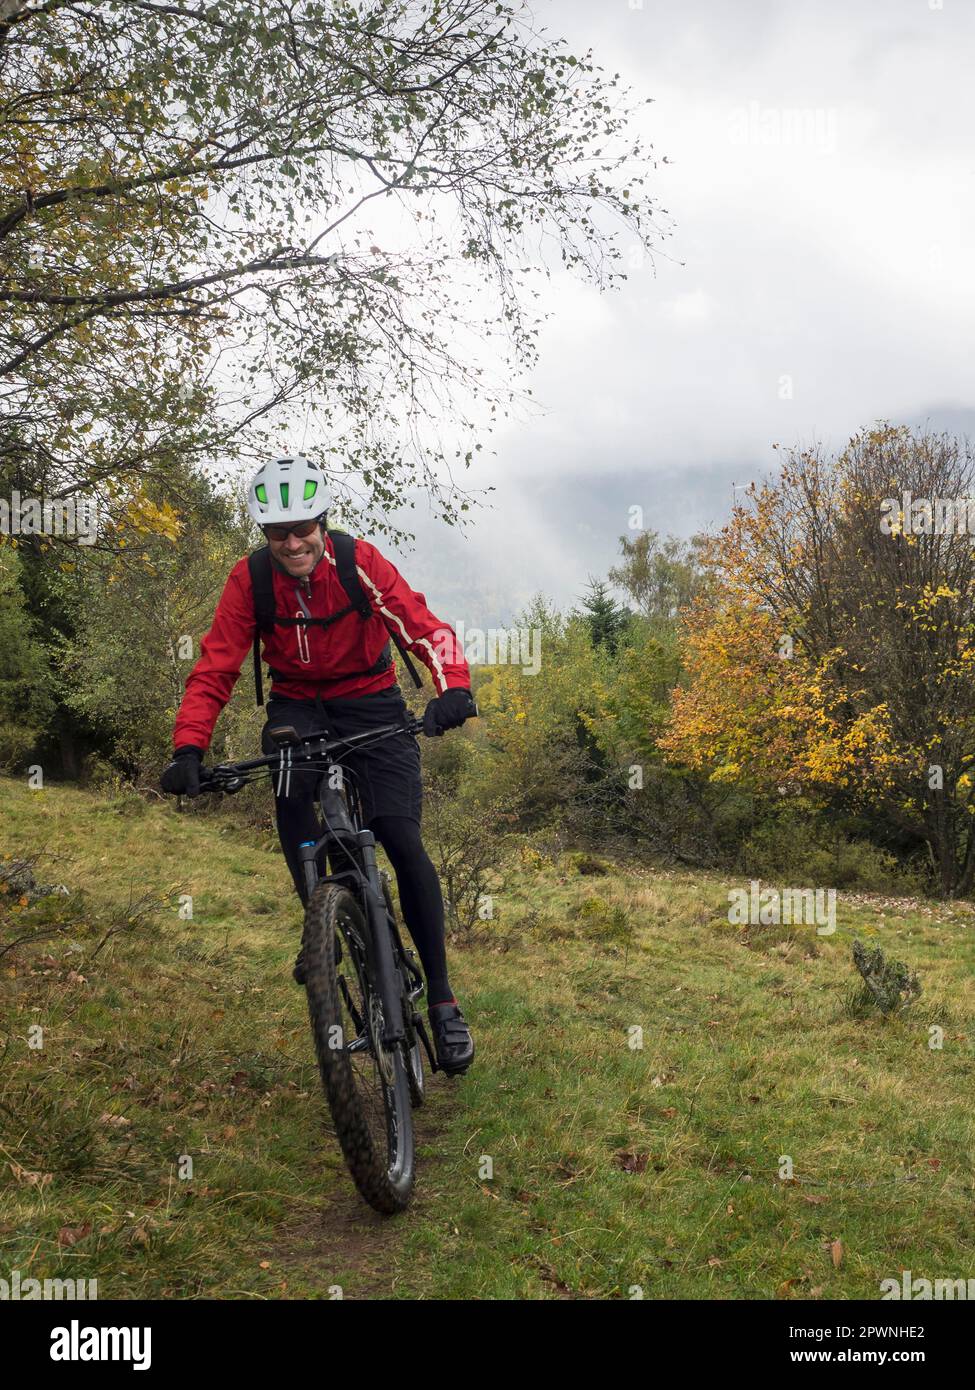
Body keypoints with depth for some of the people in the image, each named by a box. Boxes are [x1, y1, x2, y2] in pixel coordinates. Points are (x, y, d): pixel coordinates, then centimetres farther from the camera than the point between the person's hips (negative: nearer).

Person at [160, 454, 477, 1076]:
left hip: (371, 703, -1)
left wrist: (454, 686, -46)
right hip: (297, 705, 2)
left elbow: (424, 627, -26)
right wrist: (188, 749, -29)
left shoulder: (360, 561, -18)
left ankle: (443, 999, -2)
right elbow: (215, 668, -15)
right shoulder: (250, 578, -13)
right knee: (290, 780, -34)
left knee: (402, 841, -15)